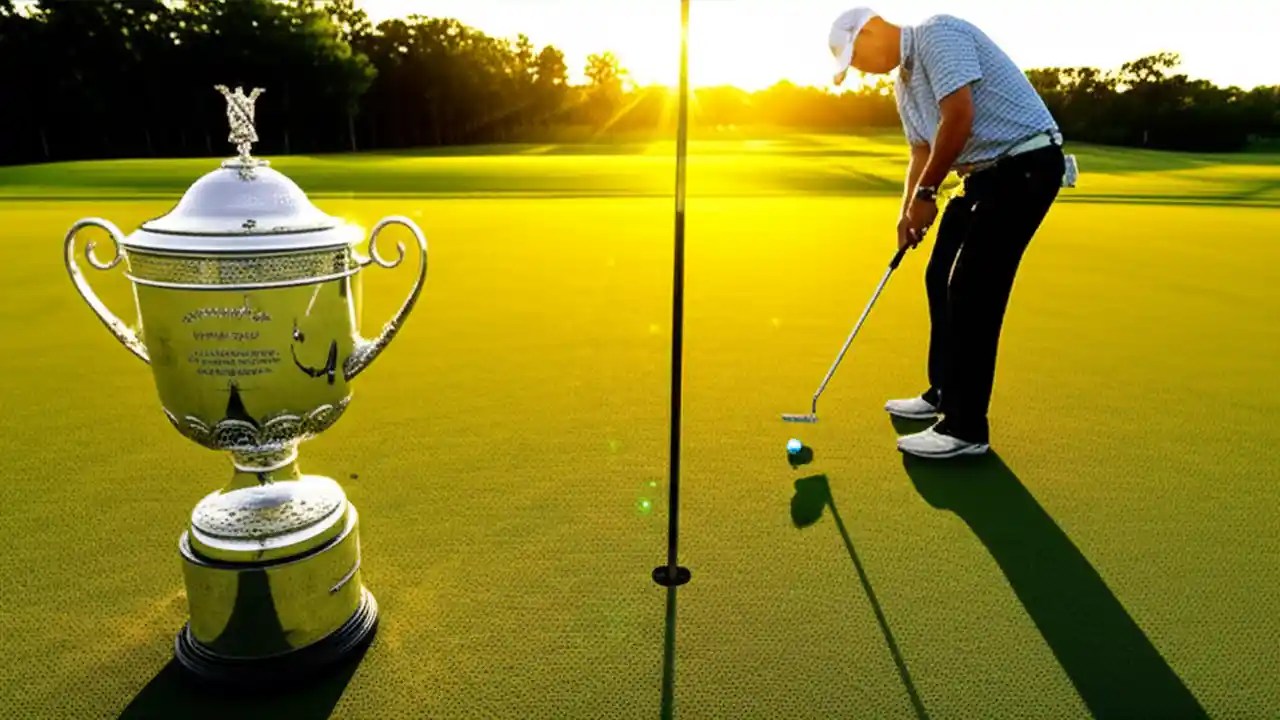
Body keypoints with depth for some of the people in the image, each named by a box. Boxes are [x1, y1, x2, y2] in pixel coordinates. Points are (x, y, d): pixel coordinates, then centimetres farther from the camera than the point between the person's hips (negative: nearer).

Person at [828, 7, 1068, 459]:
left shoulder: (936, 34, -14)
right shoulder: (903, 83, 15)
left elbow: (959, 118, -25)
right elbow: (922, 151, 18)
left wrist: (926, 192, -16)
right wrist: (908, 210, 4)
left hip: (1025, 164, -10)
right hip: (985, 171, 10)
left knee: (972, 289, -12)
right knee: (942, 279, 12)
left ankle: (966, 428, -5)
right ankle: (944, 395, 26)